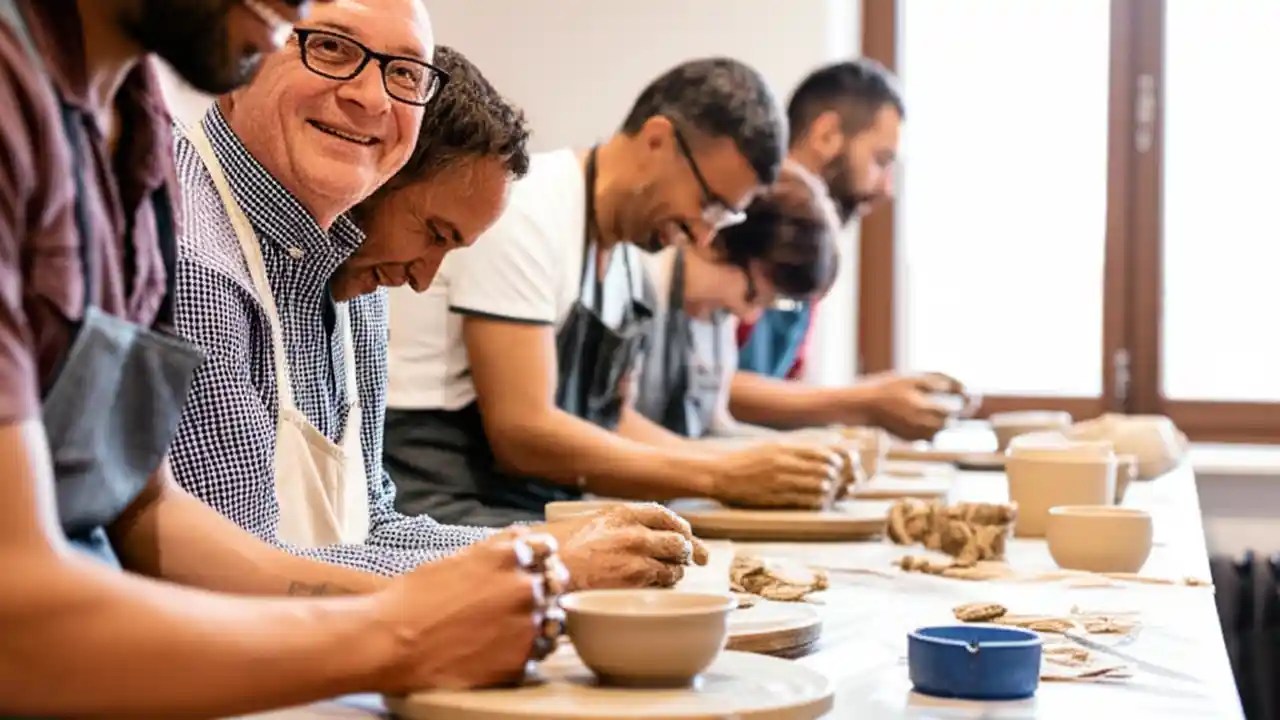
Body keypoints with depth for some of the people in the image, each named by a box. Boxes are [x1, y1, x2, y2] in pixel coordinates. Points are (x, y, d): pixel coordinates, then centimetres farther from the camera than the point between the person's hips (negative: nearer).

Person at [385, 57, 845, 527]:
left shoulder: (626, 257, 8)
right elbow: (522, 434, -20)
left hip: (537, 506, 8)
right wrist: (721, 478, -17)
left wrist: (746, 468, 2)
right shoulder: (522, 211, -15)